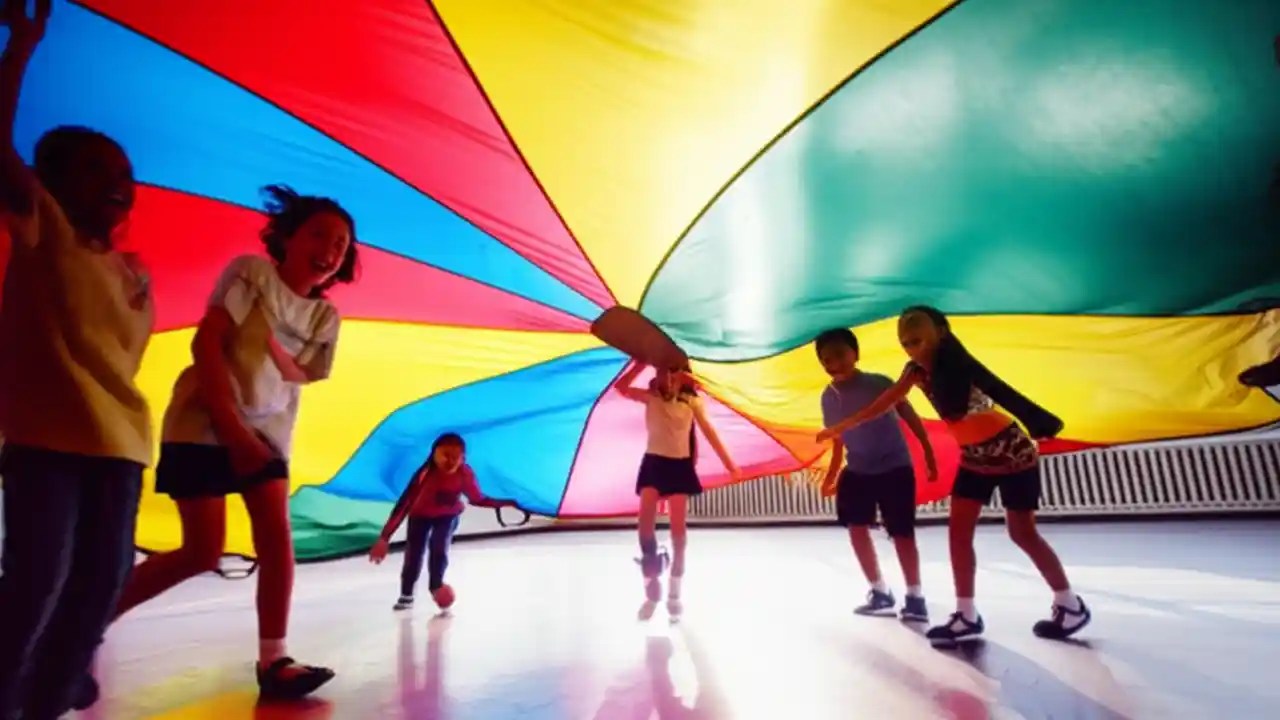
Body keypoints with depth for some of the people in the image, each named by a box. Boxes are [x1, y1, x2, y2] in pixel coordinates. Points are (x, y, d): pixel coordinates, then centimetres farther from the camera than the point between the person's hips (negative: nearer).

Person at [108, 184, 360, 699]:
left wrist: (277, 351, -19)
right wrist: (230, 425, -18)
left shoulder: (326, 318, 8)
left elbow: (299, 377, 5)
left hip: (267, 433, 5)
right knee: (203, 552, -5)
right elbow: (206, 343, -13)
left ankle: (272, 660, -2)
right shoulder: (253, 271, -6)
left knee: (277, 537, -7)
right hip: (203, 425, -4)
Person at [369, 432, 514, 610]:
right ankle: (406, 595, 23)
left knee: (439, 547, -16)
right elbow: (403, 504, -42)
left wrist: (504, 503, -22)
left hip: (448, 515, 1)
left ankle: (436, 586, 12)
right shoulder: (426, 474, -41)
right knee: (414, 553, -3)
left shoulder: (465, 474, -31)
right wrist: (384, 538, -44)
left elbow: (478, 499, -14)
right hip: (421, 515, -1)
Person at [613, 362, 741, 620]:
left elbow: (709, 432, -2)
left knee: (678, 527, 0)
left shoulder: (691, 401, -1)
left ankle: (674, 593, 14)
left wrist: (728, 463, -6)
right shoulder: (651, 396, 1)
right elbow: (621, 388, -12)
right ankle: (651, 588, 1)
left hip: (680, 464, 0)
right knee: (645, 522, -14)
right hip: (653, 462, 0)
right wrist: (640, 364, -11)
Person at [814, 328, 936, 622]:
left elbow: (911, 417, -8)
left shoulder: (879, 383, -19)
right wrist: (831, 476, 11)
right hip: (857, 471, 5)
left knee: (902, 532, -2)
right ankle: (880, 592, 21)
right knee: (856, 527, 5)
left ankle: (915, 596, 15)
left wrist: (929, 456, -6)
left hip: (895, 468, -5)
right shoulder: (828, 397, -4)